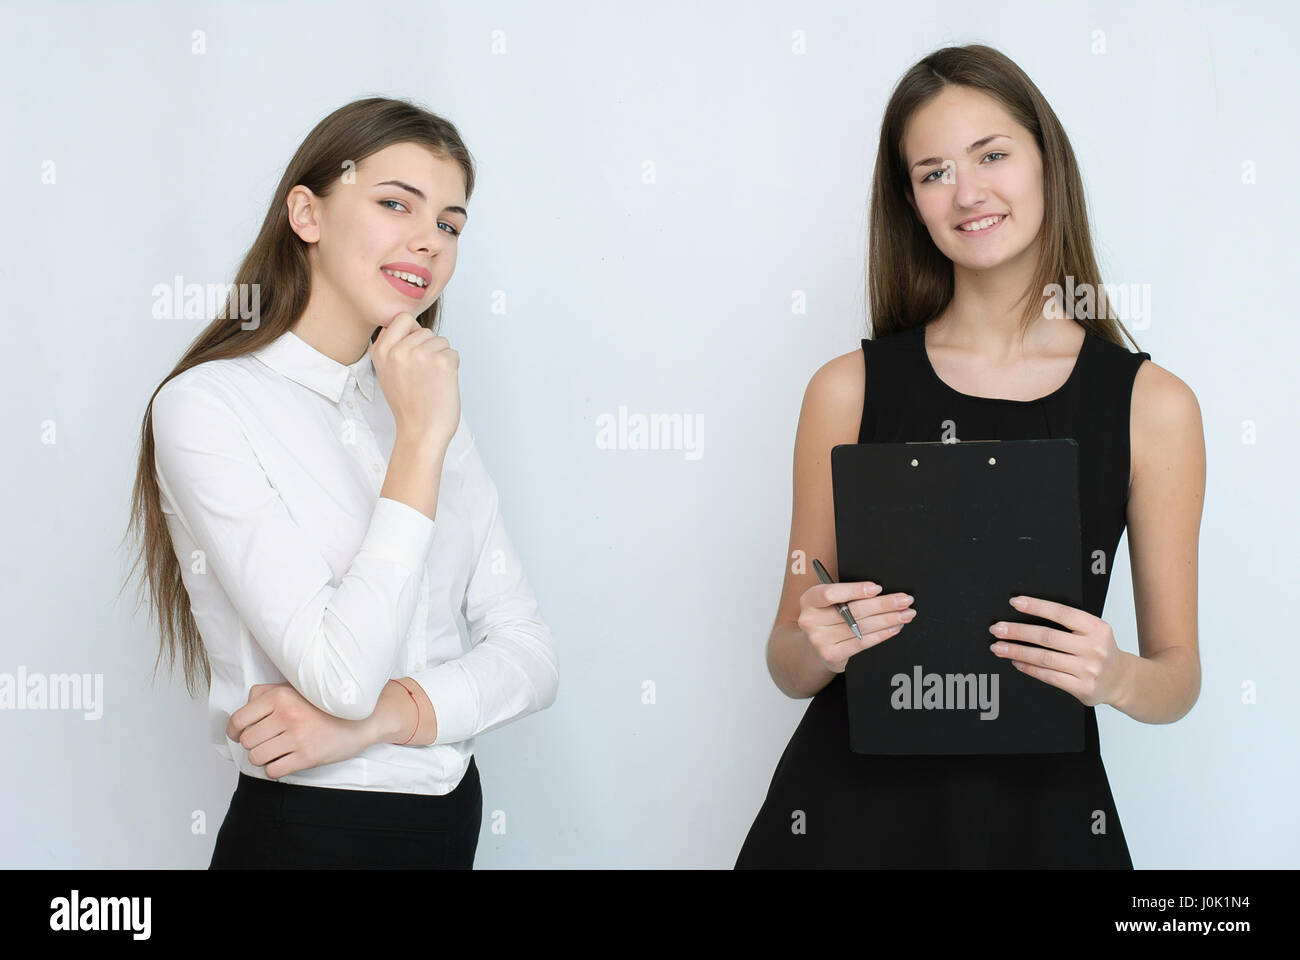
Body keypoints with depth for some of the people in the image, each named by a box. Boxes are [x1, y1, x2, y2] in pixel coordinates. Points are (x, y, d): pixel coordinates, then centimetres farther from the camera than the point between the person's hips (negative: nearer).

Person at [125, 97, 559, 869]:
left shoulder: (426, 401, 7)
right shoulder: (207, 406, -13)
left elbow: (531, 654, 0)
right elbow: (342, 677, -22)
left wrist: (385, 713, -17)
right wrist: (421, 440, -21)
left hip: (452, 814, 6)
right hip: (307, 828, -5)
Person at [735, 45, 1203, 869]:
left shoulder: (1153, 405, -3)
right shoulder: (849, 390, -3)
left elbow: (1179, 678, 3)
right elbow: (791, 667, 3)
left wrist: (1113, 677, -18)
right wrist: (817, 647, -18)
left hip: (1042, 809, 0)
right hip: (851, 804, 0)